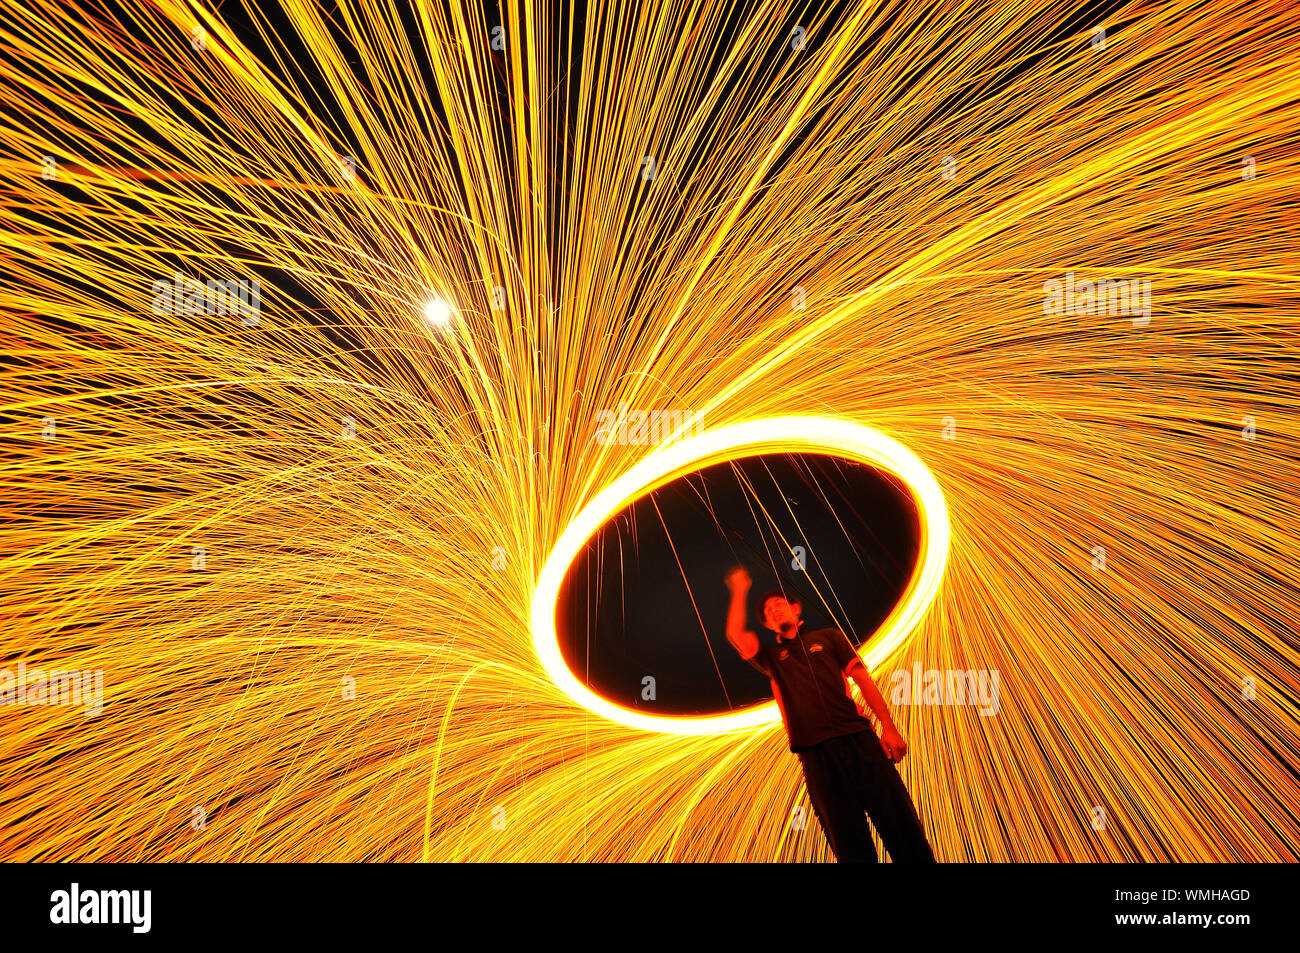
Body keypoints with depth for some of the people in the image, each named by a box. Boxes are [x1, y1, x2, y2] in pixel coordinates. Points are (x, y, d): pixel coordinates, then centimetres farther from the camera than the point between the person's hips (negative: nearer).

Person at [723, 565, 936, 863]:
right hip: (816, 753, 0)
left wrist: (888, 726, 1)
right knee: (849, 845, -2)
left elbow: (863, 680, 12)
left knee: (901, 825, -6)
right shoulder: (772, 657, 19)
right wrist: (739, 591, 12)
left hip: (858, 739, 0)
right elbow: (735, 634, 4)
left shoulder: (829, 637, 18)